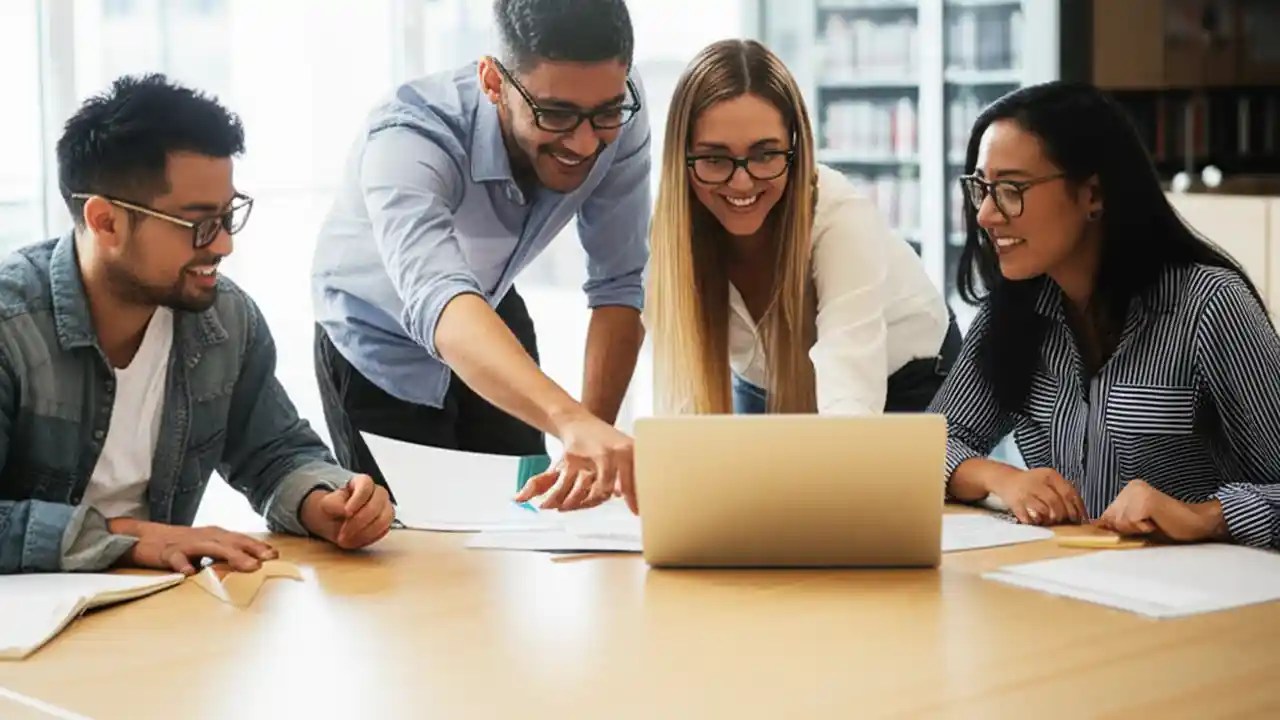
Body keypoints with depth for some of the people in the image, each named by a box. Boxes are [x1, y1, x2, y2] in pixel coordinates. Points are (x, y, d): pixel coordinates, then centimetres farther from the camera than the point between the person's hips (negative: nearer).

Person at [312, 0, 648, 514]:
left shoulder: (617, 113, -25)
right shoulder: (409, 138, -38)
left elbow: (618, 285, -19)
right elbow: (438, 301, -55)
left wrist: (591, 450, -28)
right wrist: (572, 421, -70)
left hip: (494, 319, 4)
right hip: (380, 345, -3)